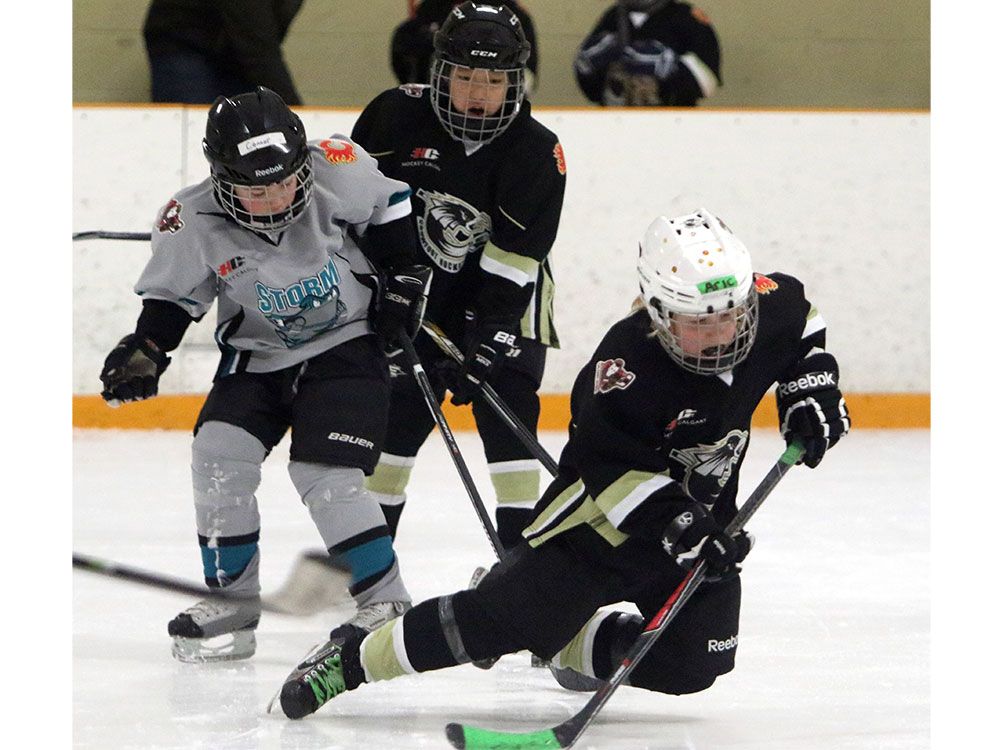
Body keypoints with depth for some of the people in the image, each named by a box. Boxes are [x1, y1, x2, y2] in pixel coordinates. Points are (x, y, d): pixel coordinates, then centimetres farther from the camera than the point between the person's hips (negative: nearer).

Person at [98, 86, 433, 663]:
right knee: (219, 459, -13)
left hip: (345, 344, -3)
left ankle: (386, 603, -3)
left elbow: (390, 205, -1)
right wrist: (144, 351, -17)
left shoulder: (338, 168, -21)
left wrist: (406, 279, -2)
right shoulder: (195, 222, -18)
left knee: (326, 478, -16)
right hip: (256, 356, 3)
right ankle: (232, 602, 3)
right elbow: (174, 293, -3)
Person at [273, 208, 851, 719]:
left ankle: (570, 648, 22)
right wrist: (677, 526, -39)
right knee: (510, 616, -17)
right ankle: (352, 657, -2)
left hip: (699, 516, 6)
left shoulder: (770, 307, -10)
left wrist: (812, 389, 1)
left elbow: (802, 322, 15)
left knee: (691, 667, -3)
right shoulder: (628, 365, -29)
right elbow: (618, 467, -30)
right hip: (601, 512, -6)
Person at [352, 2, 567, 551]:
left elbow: (511, 262, -22)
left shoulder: (537, 152, -20)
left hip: (502, 292, -2)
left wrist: (488, 339, -29)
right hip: (413, 287, 2)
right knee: (401, 410, -1)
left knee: (506, 410, -14)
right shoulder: (398, 116, -15)